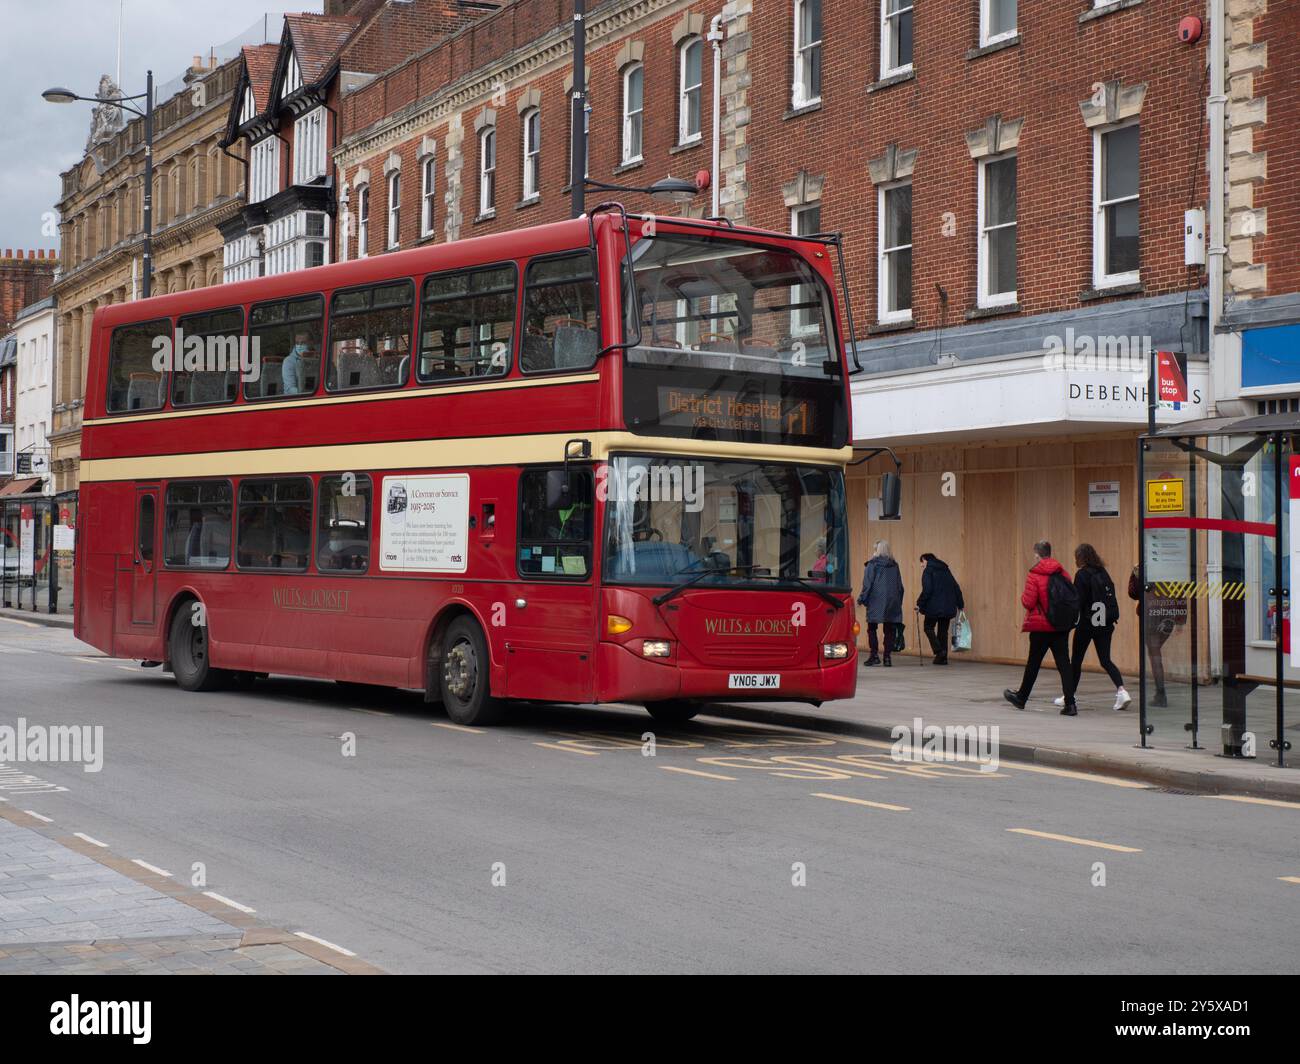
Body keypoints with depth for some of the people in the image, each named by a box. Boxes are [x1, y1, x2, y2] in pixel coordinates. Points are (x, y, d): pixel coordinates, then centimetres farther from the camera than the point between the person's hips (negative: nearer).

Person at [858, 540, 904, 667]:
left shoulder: (873, 564, -5)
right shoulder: (894, 566, 9)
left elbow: (867, 584, -7)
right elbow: (900, 586, 13)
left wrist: (861, 599, 0)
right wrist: (898, 603, 19)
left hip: (876, 601, -4)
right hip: (892, 602, 4)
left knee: (872, 629, 5)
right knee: (889, 630, 6)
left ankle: (874, 655, -2)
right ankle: (887, 656, 3)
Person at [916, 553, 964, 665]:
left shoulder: (928, 571, -5)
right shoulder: (945, 569, 15)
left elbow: (927, 590, -15)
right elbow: (956, 587, 16)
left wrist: (920, 604, -7)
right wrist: (960, 604, 21)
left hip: (934, 606, -6)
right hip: (948, 607, 6)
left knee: (929, 628, 6)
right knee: (943, 631, 11)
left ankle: (939, 651, -12)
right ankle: (943, 658, 8)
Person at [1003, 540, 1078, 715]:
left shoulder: (1034, 576, -12)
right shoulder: (1062, 573, 4)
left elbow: (1028, 602, -14)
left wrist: (1023, 595, 5)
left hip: (1040, 627, -4)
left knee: (1033, 664, 11)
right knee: (1063, 663, 0)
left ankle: (1021, 698, 28)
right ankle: (1070, 703, -10)